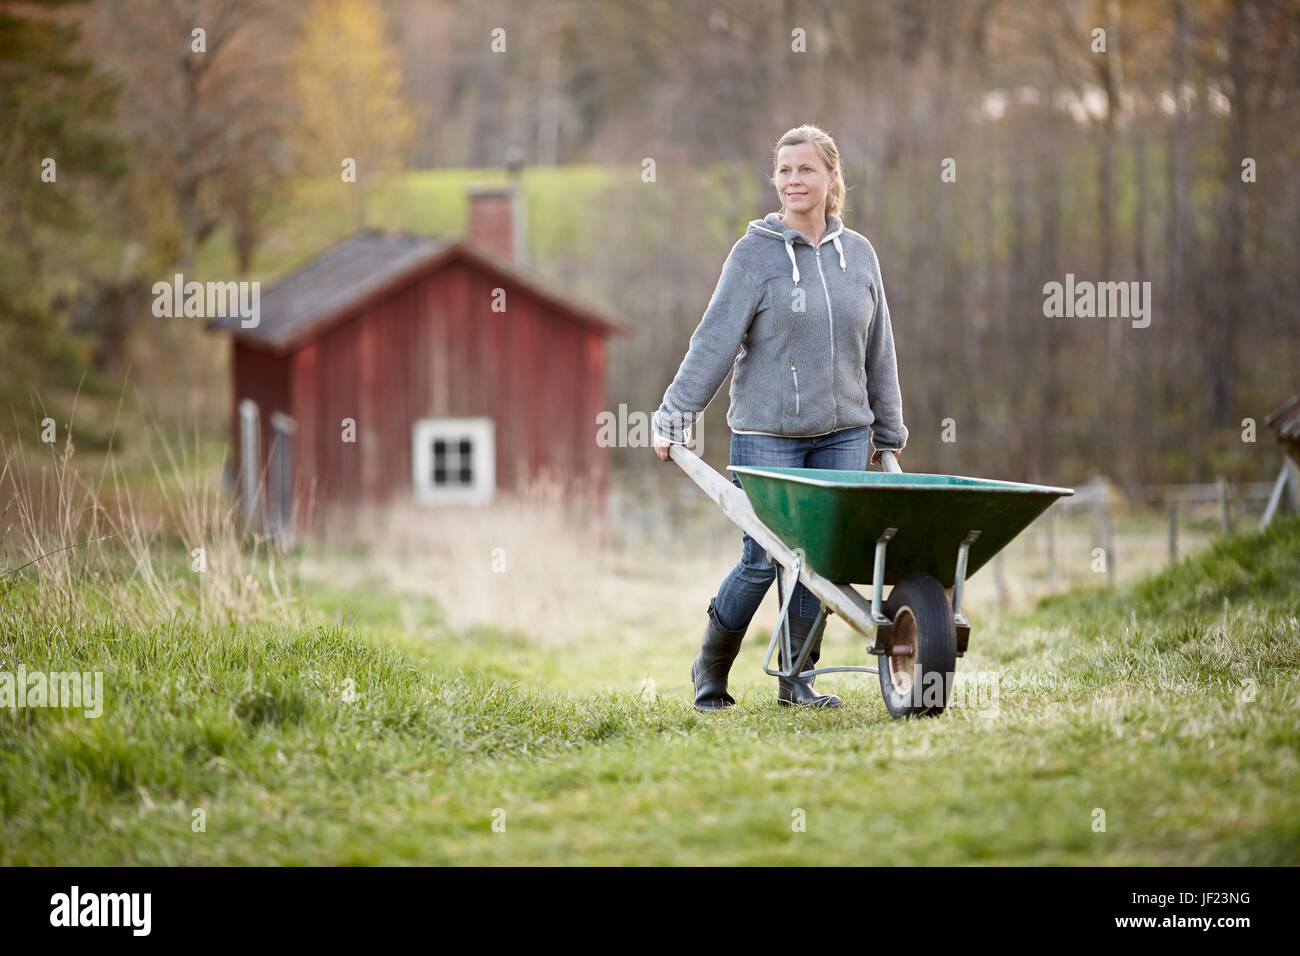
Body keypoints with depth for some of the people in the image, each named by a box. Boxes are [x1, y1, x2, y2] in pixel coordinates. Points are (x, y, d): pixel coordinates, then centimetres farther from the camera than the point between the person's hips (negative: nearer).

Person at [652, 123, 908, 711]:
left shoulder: (858, 255, 9)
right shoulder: (756, 254, -4)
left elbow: (878, 352, 16)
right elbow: (715, 341, -6)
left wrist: (889, 434, 18)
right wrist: (674, 417, -11)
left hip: (842, 432, 4)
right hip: (767, 433, -4)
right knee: (765, 560, -4)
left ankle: (798, 678, 11)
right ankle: (711, 667, 16)